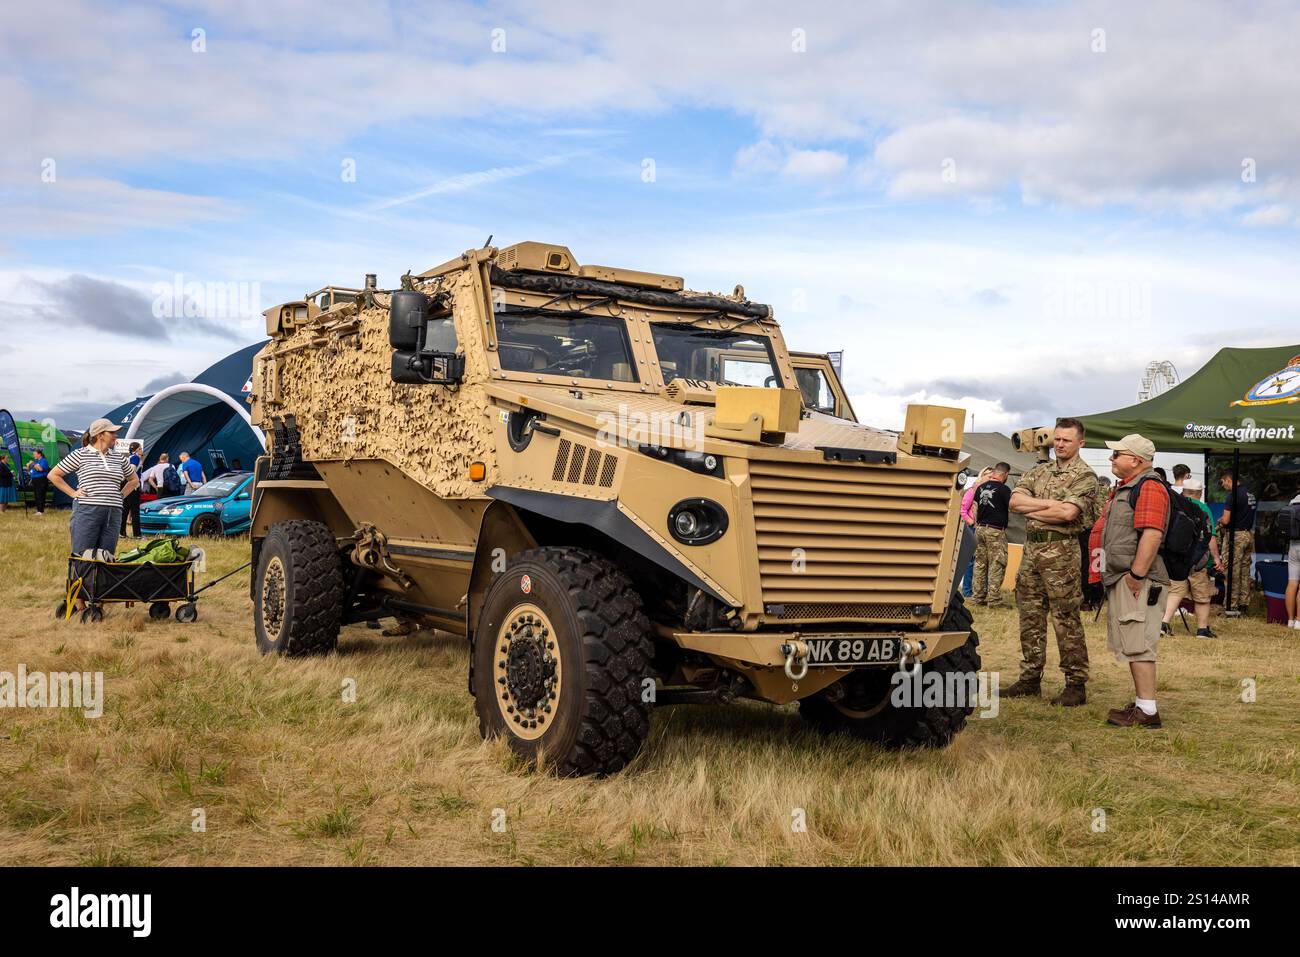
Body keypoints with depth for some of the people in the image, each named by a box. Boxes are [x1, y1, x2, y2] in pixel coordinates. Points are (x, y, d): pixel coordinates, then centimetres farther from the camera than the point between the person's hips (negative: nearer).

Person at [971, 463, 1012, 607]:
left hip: (980, 529, 7)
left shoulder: (981, 487, 9)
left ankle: (978, 597, 13)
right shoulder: (1003, 489, -11)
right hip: (996, 531, -7)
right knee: (997, 565, -3)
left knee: (980, 563, 10)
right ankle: (994, 599, -5)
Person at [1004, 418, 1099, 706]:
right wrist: (1049, 503, -12)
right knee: (1030, 618, 11)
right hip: (1031, 549, 7)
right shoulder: (1039, 471, 16)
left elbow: (1068, 513, -20)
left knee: (1067, 620, -4)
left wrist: (1030, 508, -8)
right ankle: (1029, 678, 20)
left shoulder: (1085, 477, -4)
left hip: (1061, 551, -6)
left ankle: (1076, 685, 3)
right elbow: (1014, 501, 1)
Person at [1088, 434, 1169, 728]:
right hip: (1119, 579, 11)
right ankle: (1141, 702, 22)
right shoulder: (1125, 487, 20)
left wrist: (1137, 574, -25)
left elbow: (1152, 533, -24)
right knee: (1130, 645, 14)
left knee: (1137, 644, -10)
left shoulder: (1149, 487, -13)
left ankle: (1147, 711, -8)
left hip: (1137, 581, -11)